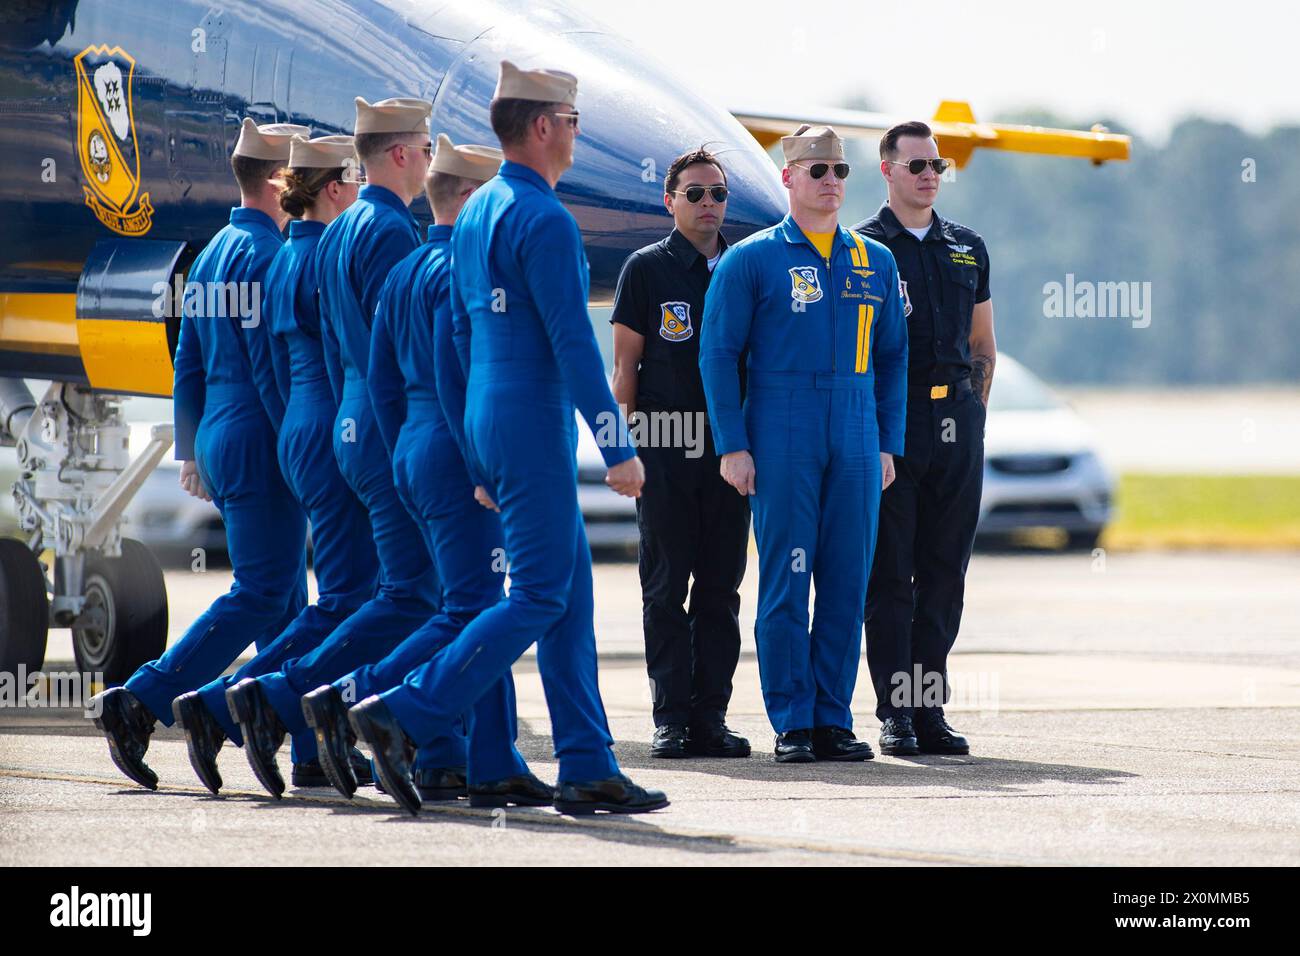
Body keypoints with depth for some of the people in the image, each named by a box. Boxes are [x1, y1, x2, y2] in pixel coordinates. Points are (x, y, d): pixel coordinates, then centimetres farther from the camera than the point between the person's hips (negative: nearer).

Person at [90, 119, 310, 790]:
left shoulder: (212, 254, 16)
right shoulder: (266, 253, -13)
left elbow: (188, 364, 20)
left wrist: (190, 451, 25)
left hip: (221, 438, 10)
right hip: (261, 441, -10)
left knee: (286, 595, 11)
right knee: (262, 594, -9)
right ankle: (139, 703, -14)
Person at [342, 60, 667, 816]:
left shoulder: (476, 214, 14)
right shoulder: (544, 221, -15)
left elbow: (463, 335, 18)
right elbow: (573, 343, -19)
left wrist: (481, 461, 22)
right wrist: (619, 449, -16)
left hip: (489, 418, 10)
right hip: (535, 423, -10)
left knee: (571, 592, 9)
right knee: (540, 597, -7)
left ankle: (588, 767, 7)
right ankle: (402, 718, -12)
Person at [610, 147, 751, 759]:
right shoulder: (647, 268, 2)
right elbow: (625, 365, 1)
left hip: (728, 445, 4)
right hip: (665, 445, -3)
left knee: (721, 587, 4)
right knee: (666, 586, -1)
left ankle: (710, 718, 7)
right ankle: (671, 717, 1)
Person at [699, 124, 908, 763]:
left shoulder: (875, 262, 14)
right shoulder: (751, 260, 2)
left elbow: (890, 357, 17)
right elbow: (718, 353, 0)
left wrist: (889, 444, 9)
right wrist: (732, 445, -7)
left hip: (857, 442, 4)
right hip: (780, 440, -4)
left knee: (848, 581, 2)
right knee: (785, 581, -5)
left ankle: (833, 718, 8)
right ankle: (792, 724, 0)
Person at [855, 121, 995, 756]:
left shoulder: (968, 249, 15)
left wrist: (973, 409, 9)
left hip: (956, 419, 4)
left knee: (945, 570, 4)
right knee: (890, 572, -3)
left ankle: (930, 709, 7)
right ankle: (895, 712, -1)